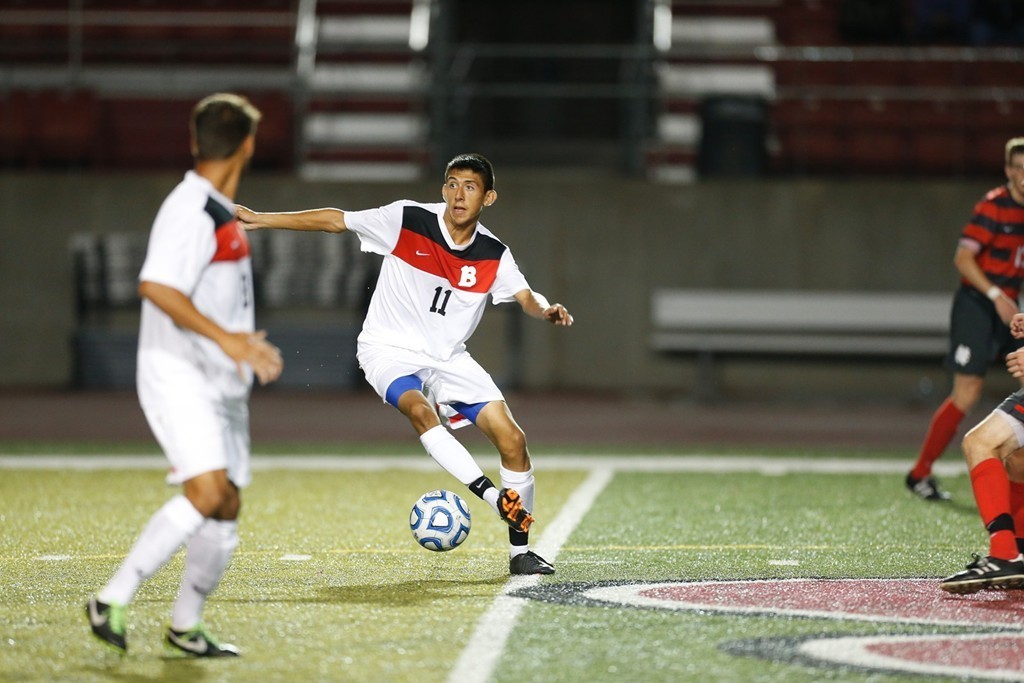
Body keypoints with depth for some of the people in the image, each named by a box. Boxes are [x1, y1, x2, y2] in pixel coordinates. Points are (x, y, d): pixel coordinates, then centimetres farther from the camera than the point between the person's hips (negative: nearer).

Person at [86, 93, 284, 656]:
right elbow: (156, 287, -27)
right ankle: (111, 601, -18)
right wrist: (224, 337, -32)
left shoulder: (223, 213, 16)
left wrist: (247, 345, 25)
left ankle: (185, 626, 19)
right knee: (207, 490, -23)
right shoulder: (191, 210, -15)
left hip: (220, 381, 9)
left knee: (226, 508, 7)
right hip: (178, 376, -9)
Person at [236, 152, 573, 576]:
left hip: (448, 357, 4)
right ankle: (497, 498, -38)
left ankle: (520, 552, 5)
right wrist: (260, 220, -9)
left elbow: (526, 297, -8)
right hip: (390, 350, -4)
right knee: (419, 409, -37)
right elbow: (335, 221, -7)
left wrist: (546, 311, -33)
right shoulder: (407, 220, -12)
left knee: (512, 439, -8)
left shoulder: (493, 255, -3)